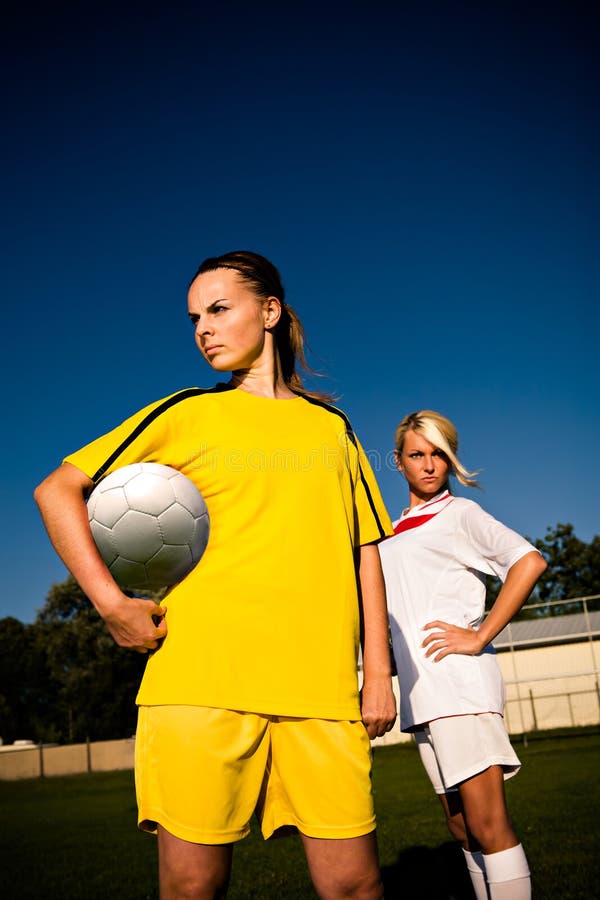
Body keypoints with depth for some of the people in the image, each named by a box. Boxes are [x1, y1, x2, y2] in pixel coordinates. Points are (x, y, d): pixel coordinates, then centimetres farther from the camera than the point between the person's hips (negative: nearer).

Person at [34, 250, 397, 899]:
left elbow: (364, 551, 17)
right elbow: (57, 491, 7)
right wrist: (109, 601, -5)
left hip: (320, 687, 2)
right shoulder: (187, 414, 9)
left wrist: (378, 672, 9)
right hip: (199, 676, -1)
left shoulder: (333, 427, 16)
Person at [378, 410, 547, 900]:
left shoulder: (460, 513, 1)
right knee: (462, 827, 11)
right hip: (420, 692, 7)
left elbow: (529, 561, -12)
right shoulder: (395, 531, 20)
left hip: (460, 681, -7)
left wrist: (479, 638, -14)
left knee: (488, 826, -8)